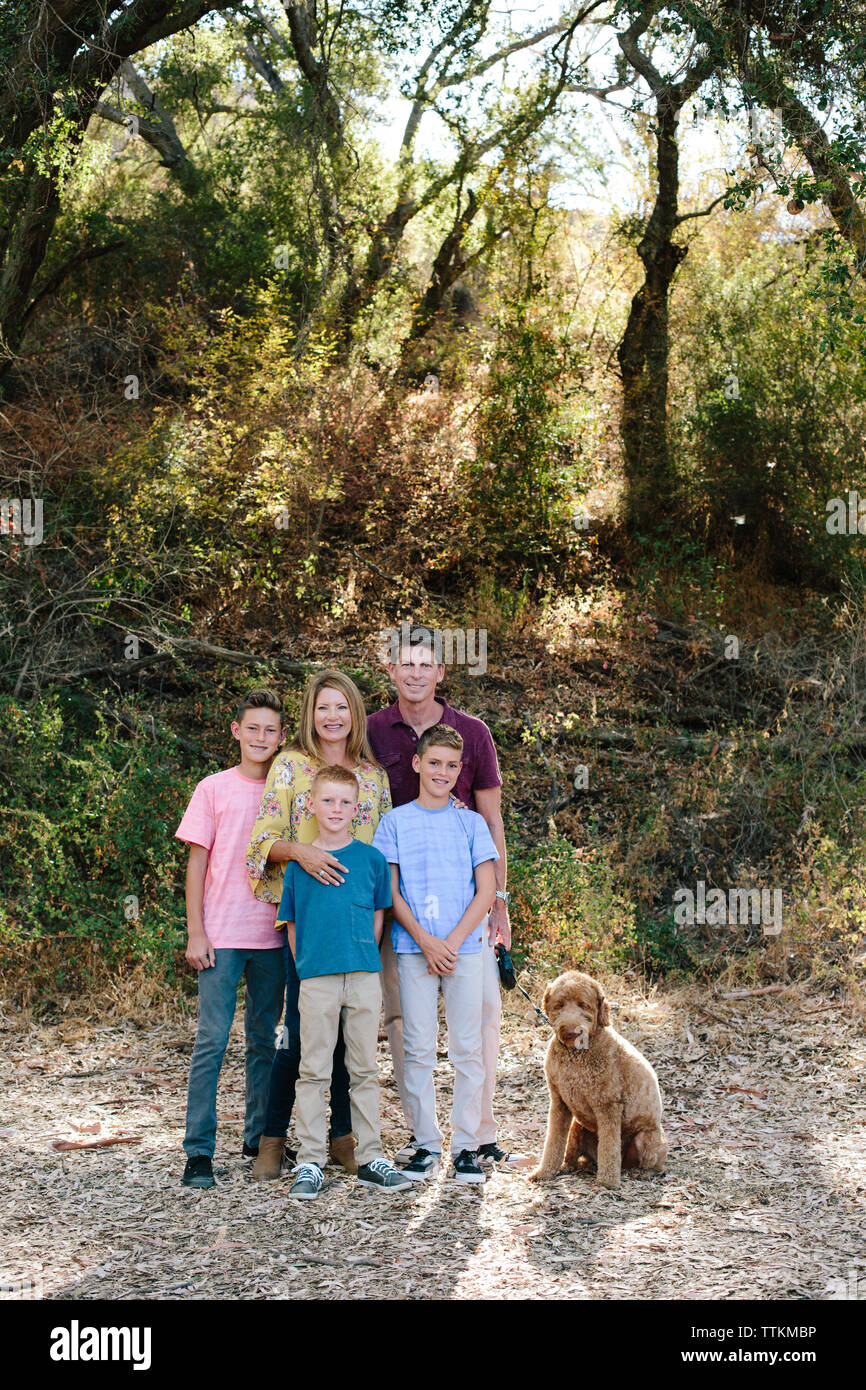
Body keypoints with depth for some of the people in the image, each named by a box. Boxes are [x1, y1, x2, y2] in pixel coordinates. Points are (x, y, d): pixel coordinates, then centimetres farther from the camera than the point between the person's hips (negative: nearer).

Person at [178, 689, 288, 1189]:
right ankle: (199, 1150, 0)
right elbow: (198, 863, 1)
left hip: (273, 935, 3)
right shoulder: (214, 789, 1)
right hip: (222, 935, -3)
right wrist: (196, 932, -4)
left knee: (265, 1039, 10)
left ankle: (260, 1137, 21)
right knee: (212, 1040, -5)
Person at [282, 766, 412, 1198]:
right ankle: (310, 1161, 8)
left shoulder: (371, 858, 6)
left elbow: (377, 917, 12)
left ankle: (370, 1158, 15)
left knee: (365, 1071, 8)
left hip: (364, 978, 1)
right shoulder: (298, 863, 5)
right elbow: (292, 925, 9)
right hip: (315, 980, -1)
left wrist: (363, 959, 6)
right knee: (313, 1071, 1)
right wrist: (306, 966, 4)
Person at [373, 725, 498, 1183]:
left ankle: (466, 1145, 9)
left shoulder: (471, 823, 8)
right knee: (418, 1049, 1)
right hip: (414, 950, -1)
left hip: (465, 948, 1)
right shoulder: (396, 822, 6)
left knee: (467, 1047, 1)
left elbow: (486, 890, 3)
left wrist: (453, 940, -8)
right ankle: (426, 1144, 10)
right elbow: (391, 891, 2)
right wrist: (425, 940, -10)